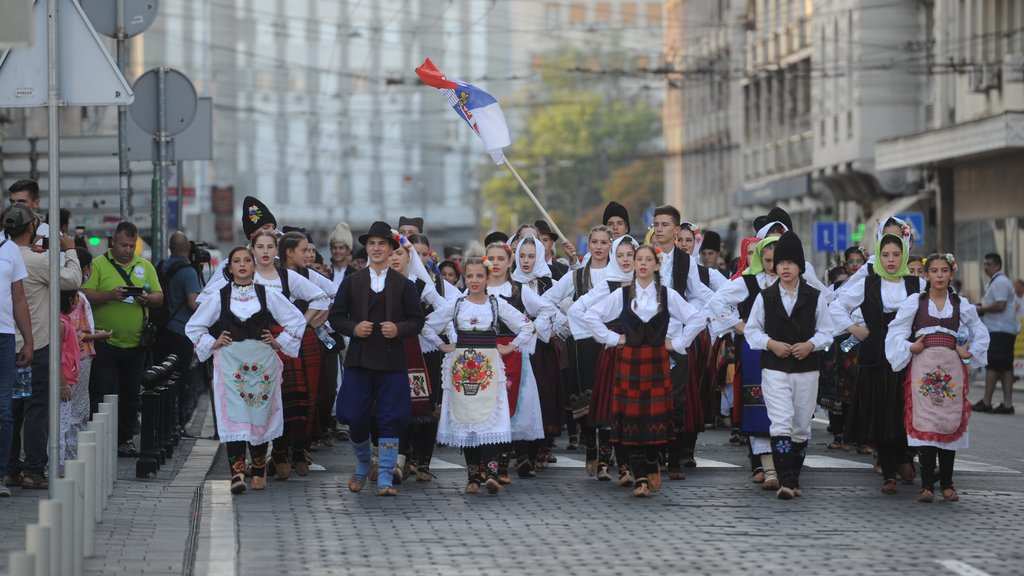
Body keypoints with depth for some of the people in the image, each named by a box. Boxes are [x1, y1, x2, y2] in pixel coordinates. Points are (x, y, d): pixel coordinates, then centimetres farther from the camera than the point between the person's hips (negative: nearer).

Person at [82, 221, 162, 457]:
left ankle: (126, 439, 18)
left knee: (131, 395, 9)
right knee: (103, 395, -5)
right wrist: (110, 295, -22)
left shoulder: (145, 267, 12)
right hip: (105, 342, -4)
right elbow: (85, 296, -8)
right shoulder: (99, 265, 0)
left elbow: (159, 297, 10)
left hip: (135, 343, 4)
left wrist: (147, 298, -11)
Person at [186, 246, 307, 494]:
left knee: (260, 416, 4)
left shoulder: (268, 295, 6)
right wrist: (212, 344, 5)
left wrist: (279, 343, 6)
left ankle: (259, 470, 21)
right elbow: (193, 327, 16)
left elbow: (297, 320, 13)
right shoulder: (219, 297, 6)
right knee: (234, 416, -12)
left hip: (262, 362, 1)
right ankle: (237, 473, -18)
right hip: (230, 362, -1)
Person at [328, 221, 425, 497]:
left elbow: (417, 320, 5)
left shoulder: (404, 284, 5)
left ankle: (385, 479, 1)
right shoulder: (352, 282, 8)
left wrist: (399, 329, -14)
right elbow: (336, 317, 8)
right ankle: (363, 464, 28)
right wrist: (354, 328, -11)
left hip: (391, 360, -1)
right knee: (355, 417, 1)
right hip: (359, 358, 1)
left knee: (391, 419, -4)